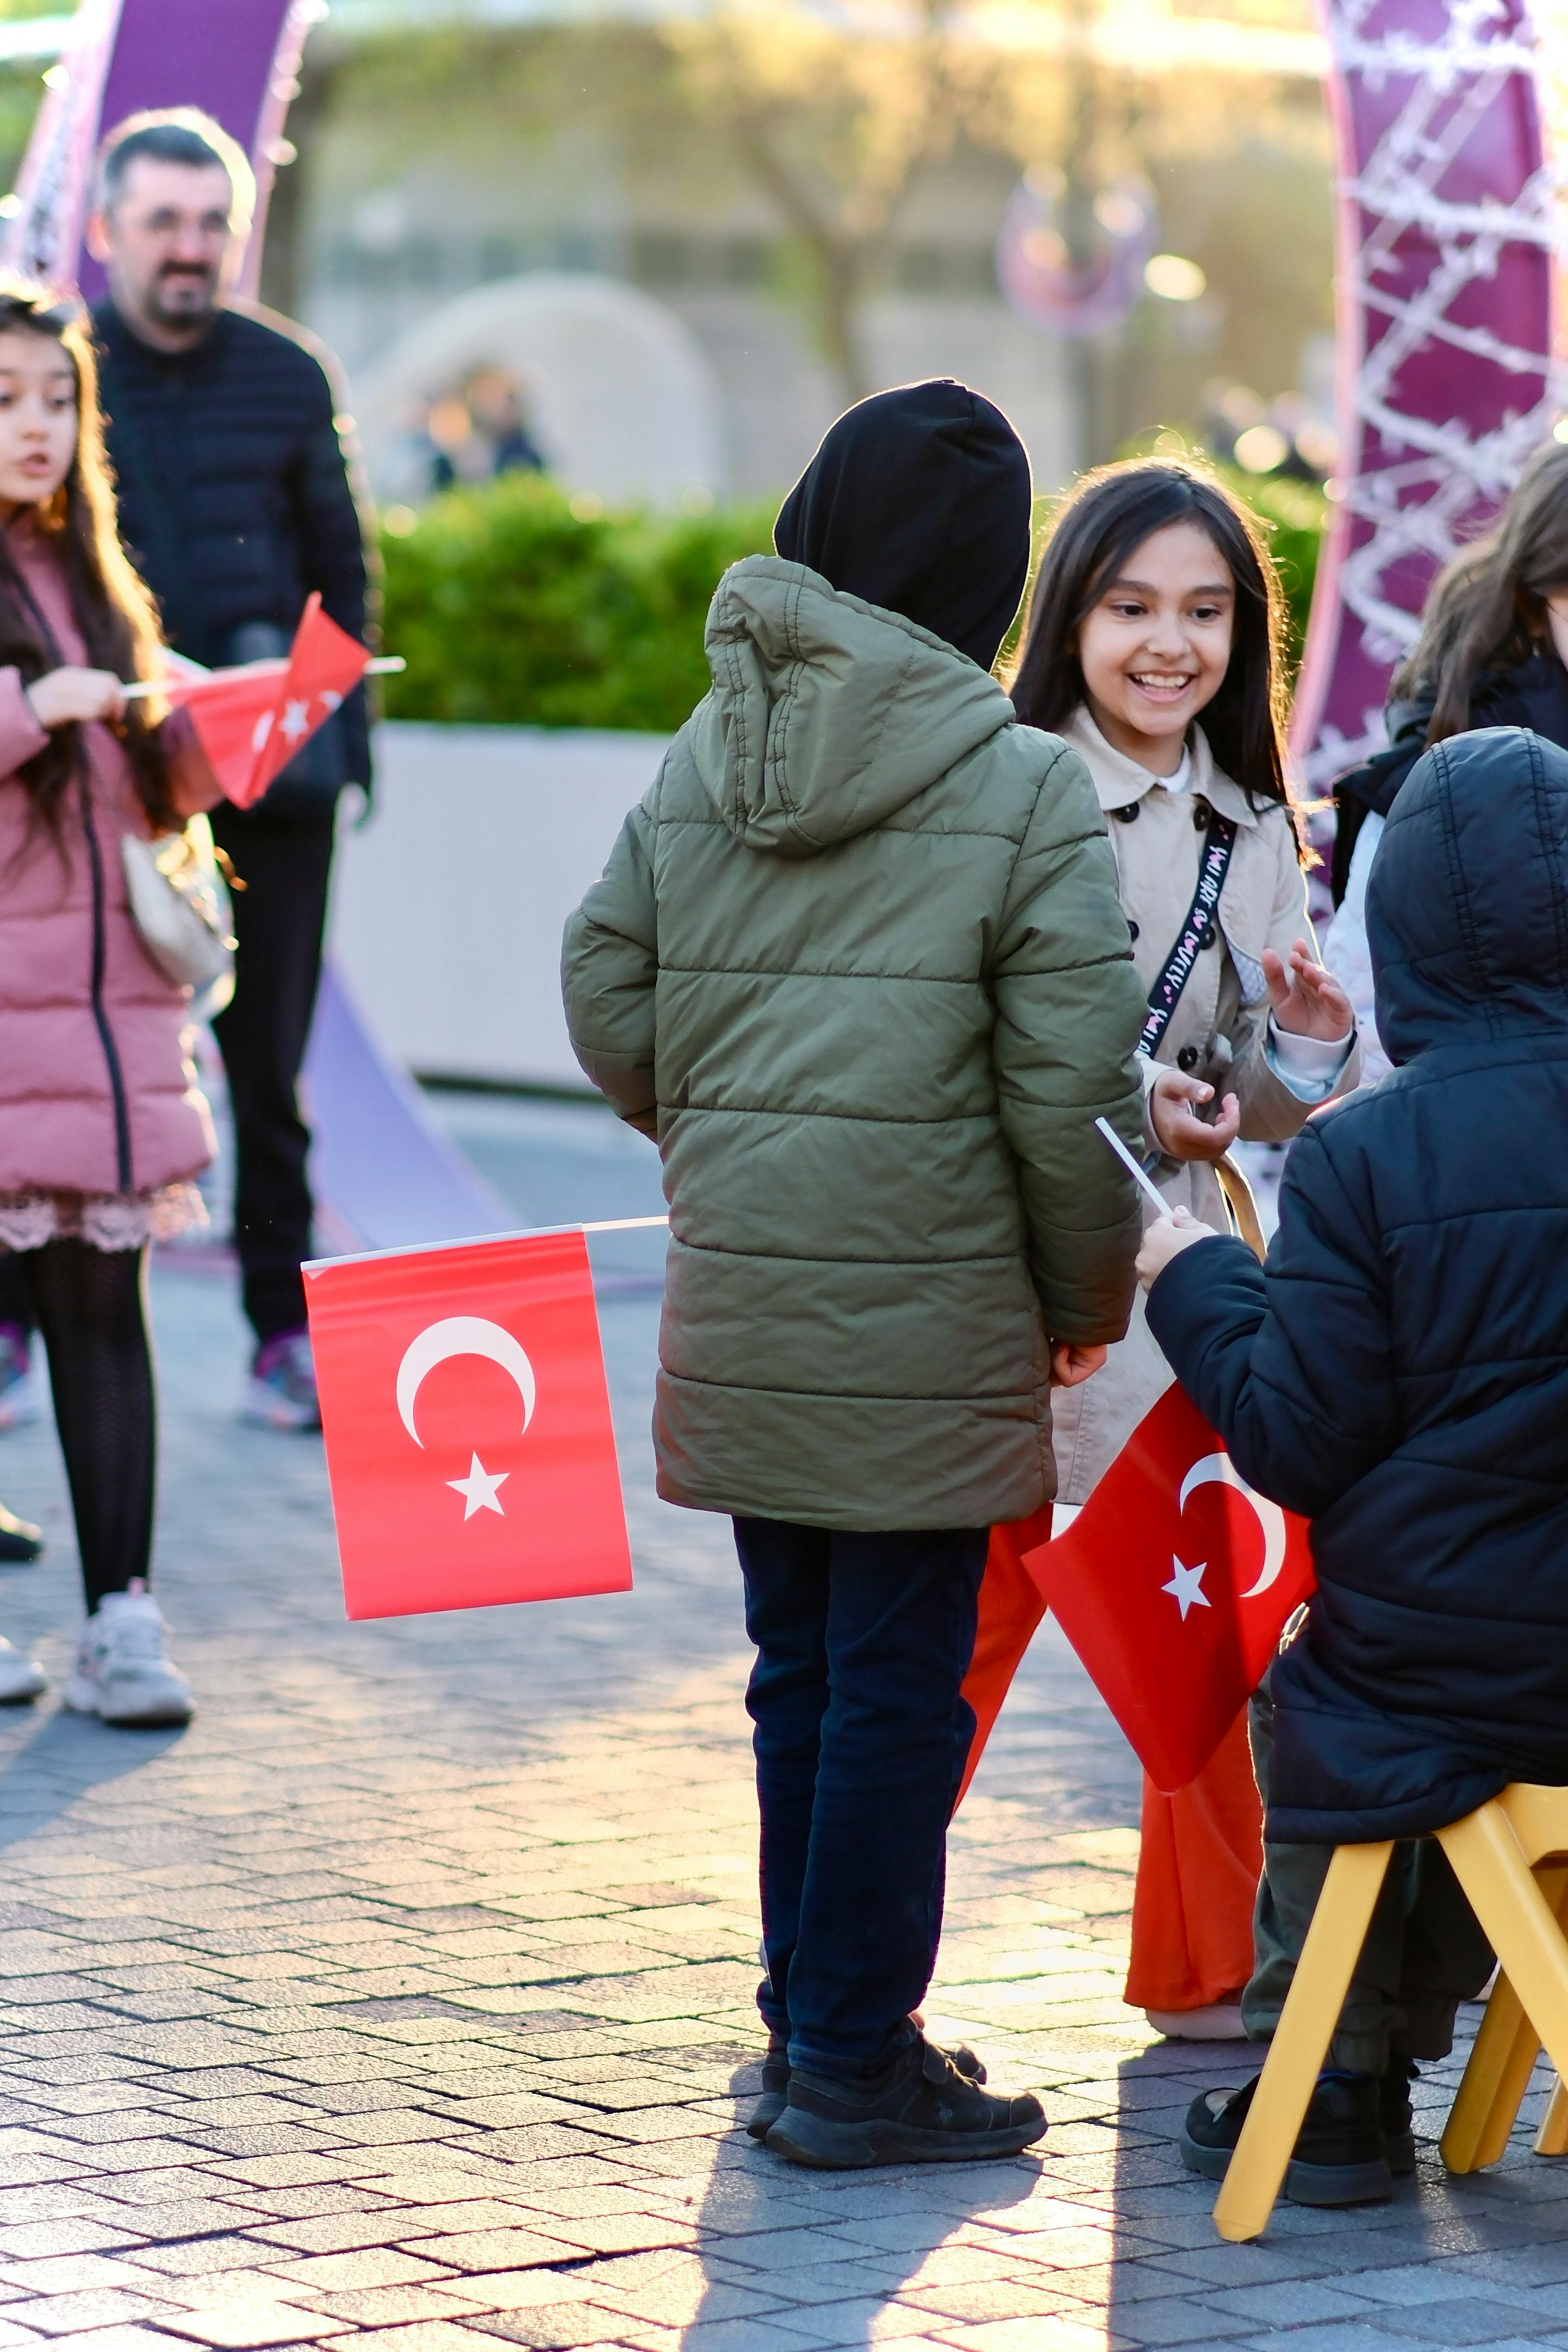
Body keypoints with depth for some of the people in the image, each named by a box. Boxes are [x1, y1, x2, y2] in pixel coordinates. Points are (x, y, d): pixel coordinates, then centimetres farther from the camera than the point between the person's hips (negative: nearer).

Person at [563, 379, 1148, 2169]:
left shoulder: (701, 760, 6)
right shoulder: (1023, 787, -10)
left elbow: (608, 1001, 8)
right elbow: (1072, 1084, -11)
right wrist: (1086, 1294, 2)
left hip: (740, 1302, 6)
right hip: (926, 1318, -6)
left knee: (800, 1671, 16)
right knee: (898, 1683, 2)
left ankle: (813, 2023, 24)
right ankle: (852, 2062, 6)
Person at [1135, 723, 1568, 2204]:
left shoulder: (1361, 1157, -15)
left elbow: (1303, 1446, -12)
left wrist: (1192, 1285, 4)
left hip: (1434, 1676, -4)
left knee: (1302, 1708, 29)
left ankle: (1338, 2073, 27)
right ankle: (1371, 2065, 34)